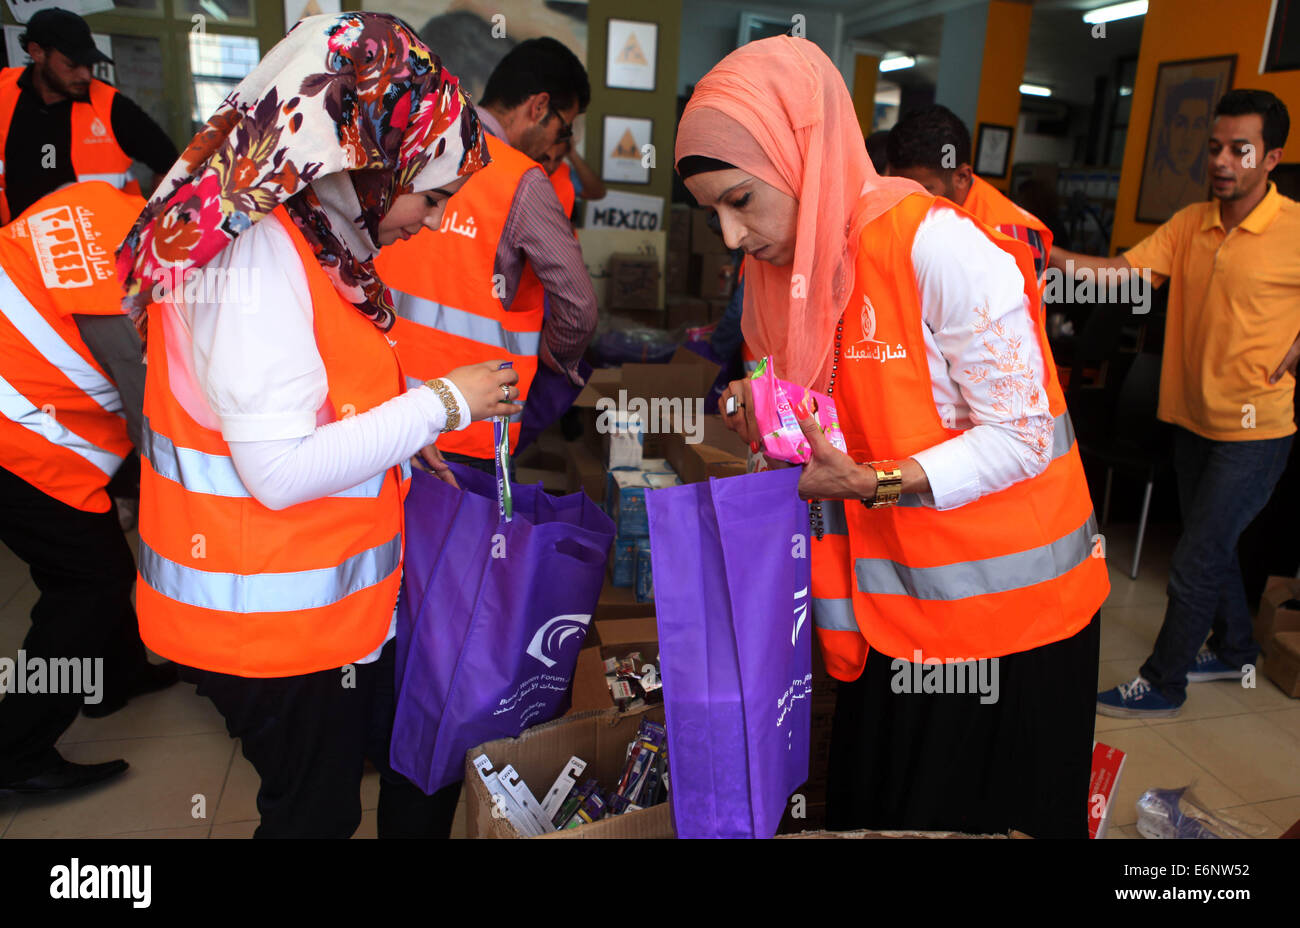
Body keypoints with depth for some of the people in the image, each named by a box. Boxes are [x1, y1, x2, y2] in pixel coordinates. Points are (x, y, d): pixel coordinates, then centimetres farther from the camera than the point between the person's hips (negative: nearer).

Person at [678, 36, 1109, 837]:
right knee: (871, 807, 19)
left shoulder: (939, 245, -23)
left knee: (991, 814, 14)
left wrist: (873, 485, -29)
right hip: (888, 612, 6)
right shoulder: (789, 266, 0)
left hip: (1006, 602, -6)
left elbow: (1022, 435, -20)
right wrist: (765, 416, -11)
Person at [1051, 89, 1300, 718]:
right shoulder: (1190, 225, 2)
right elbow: (1123, 273, -7)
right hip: (1193, 417, 6)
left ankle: (1163, 684, 14)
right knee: (1211, 543, 21)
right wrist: (1053, 257, -21)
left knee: (1196, 560, -2)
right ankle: (1233, 650, 43)